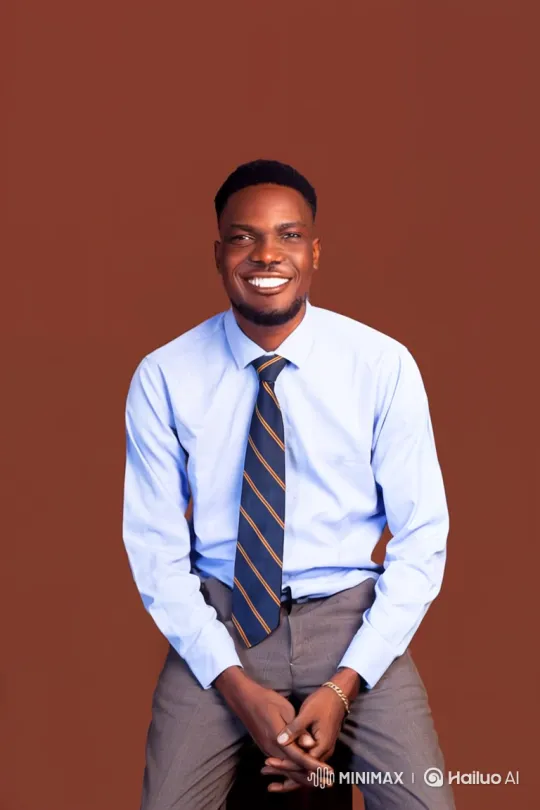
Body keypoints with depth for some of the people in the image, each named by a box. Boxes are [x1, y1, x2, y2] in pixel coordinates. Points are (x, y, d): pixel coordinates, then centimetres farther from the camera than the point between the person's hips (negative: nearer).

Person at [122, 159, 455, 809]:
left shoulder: (384, 365, -6)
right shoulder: (163, 377, -5)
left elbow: (421, 539, -4)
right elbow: (155, 548, -2)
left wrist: (343, 685, -14)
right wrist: (235, 683, -13)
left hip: (349, 616, 0)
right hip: (219, 619, 0)